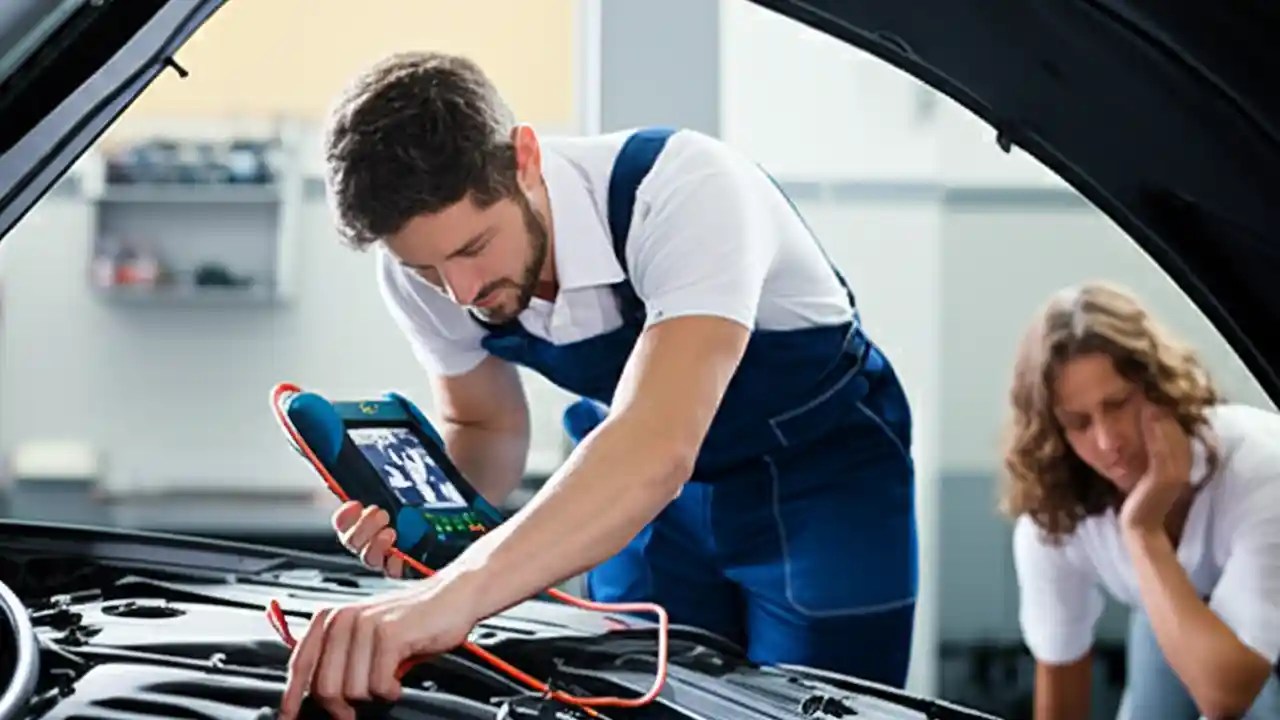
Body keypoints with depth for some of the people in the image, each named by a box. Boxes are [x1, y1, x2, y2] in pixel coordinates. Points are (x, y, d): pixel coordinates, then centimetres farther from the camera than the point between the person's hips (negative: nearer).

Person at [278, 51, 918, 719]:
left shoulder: (684, 189, -37)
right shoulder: (421, 261, -19)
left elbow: (657, 451, -51)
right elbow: (483, 425, 0)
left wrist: (457, 591, -65)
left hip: (820, 472, -4)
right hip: (644, 491, 4)